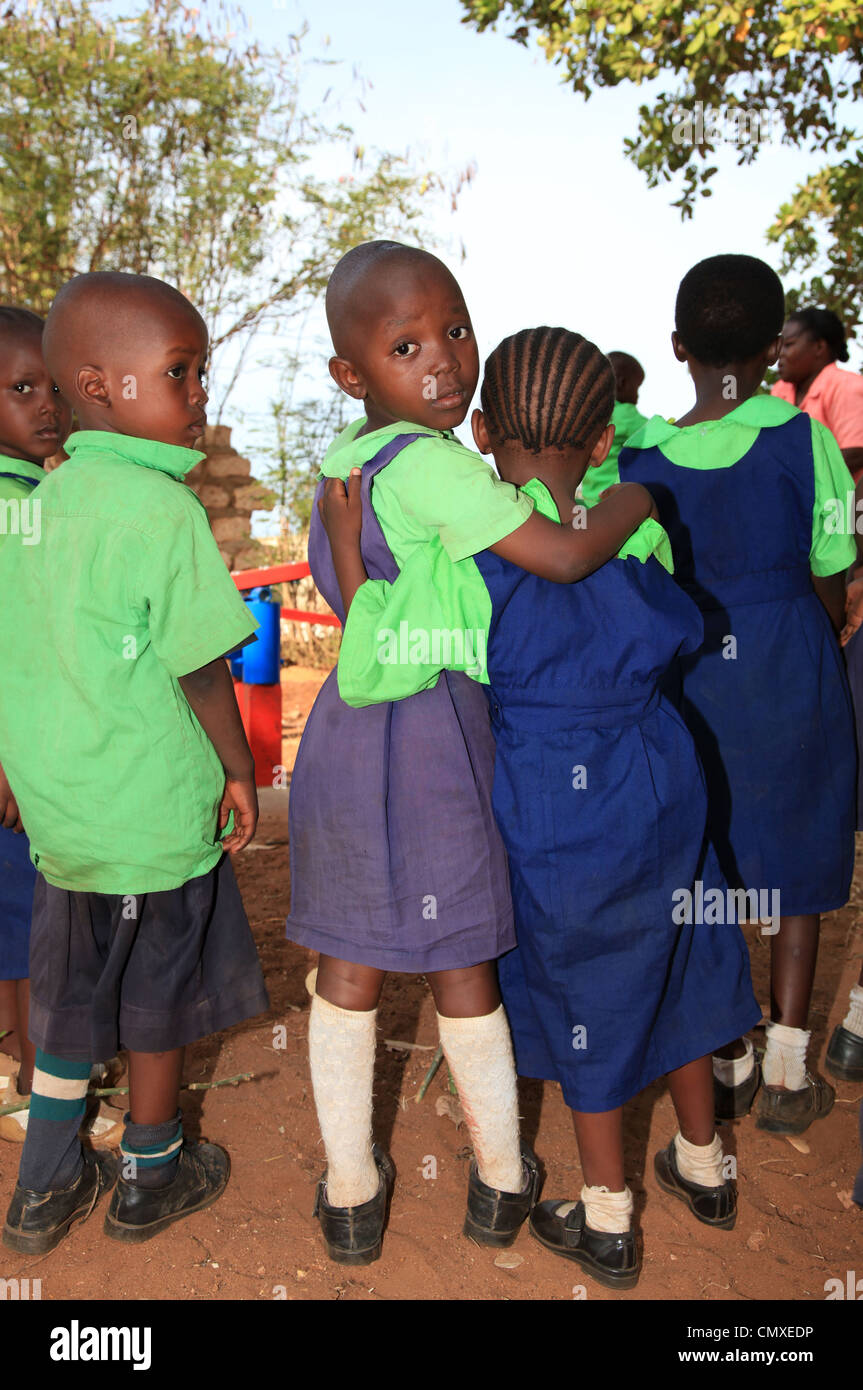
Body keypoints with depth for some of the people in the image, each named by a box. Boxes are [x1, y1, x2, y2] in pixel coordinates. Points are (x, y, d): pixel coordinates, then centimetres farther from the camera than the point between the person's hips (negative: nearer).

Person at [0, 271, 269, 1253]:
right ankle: (149, 1179, 35)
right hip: (157, 810, -6)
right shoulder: (164, 508, -18)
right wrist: (239, 770, -3)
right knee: (158, 998, 14)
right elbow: (201, 667, -16)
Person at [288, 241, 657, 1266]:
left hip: (347, 724, 7)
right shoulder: (426, 462, -18)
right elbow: (564, 556, -21)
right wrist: (639, 491, -3)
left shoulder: (343, 458, 9)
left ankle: (350, 1193, 31)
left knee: (347, 968, 14)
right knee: (462, 965, 11)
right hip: (432, 734, -7)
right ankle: (500, 1180, 33)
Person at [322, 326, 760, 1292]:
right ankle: (703, 1168, 46)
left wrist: (346, 546, -16)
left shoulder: (465, 560, -21)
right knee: (673, 966, 24)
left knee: (583, 994, 14)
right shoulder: (637, 531, -7)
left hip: (554, 808, -4)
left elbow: (368, 674, -22)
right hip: (661, 784, 5)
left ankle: (607, 1226, 33)